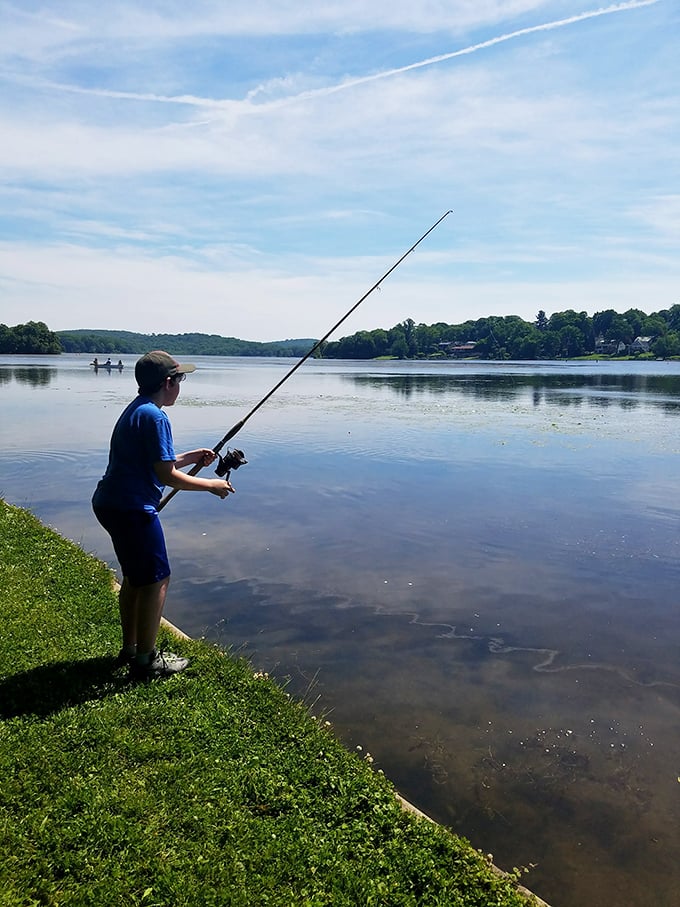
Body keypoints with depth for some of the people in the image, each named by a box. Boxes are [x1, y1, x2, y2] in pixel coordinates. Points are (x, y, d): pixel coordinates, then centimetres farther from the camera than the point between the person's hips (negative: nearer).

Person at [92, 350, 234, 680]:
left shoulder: (135, 409, 14)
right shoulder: (154, 416, -18)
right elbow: (167, 475, -19)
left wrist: (191, 457, 19)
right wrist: (211, 486, -9)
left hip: (110, 504, 10)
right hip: (132, 508, -10)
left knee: (135, 576, 20)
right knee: (156, 580, 0)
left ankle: (130, 649, 31)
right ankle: (146, 661, 9)